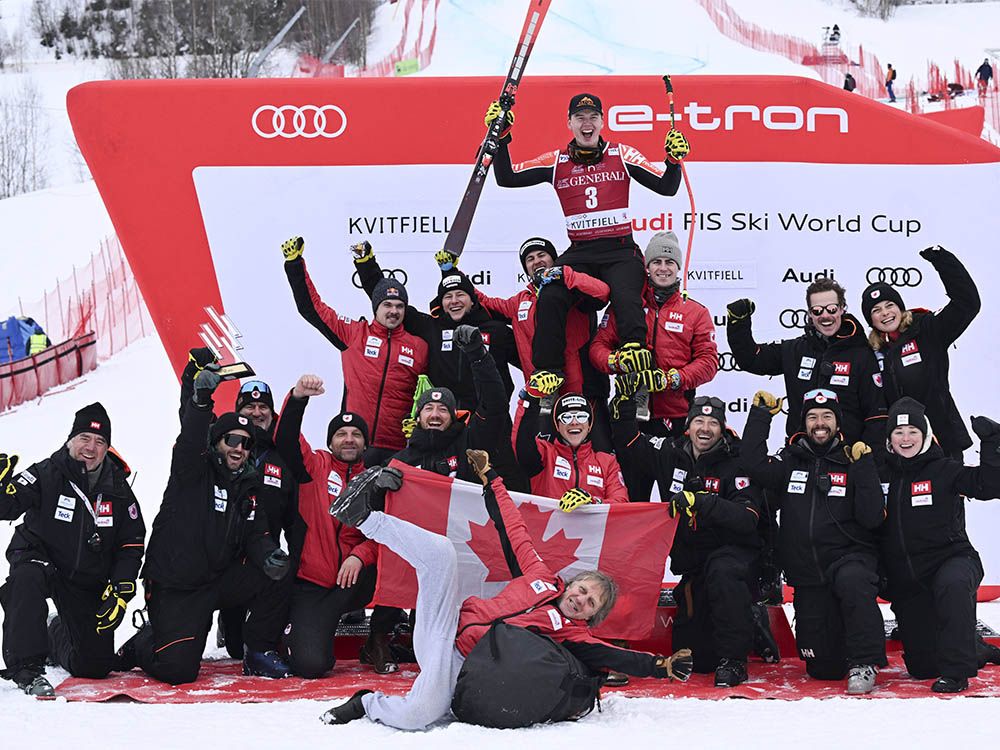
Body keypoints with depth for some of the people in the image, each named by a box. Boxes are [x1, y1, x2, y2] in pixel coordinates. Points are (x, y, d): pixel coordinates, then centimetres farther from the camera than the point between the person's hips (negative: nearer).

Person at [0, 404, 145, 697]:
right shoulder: (46, 475, -15)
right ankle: (26, 667, -29)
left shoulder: (118, 490, -4)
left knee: (95, 666, 5)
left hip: (88, 582, 4)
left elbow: (131, 544, 2)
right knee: (27, 579, -41)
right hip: (38, 557, -3)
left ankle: (58, 637, 42)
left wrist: (120, 592, -7)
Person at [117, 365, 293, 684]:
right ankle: (142, 646, 17)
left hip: (220, 580, 6)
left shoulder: (249, 486, 13)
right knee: (177, 670, -18)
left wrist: (269, 556, -15)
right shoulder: (194, 472, -5)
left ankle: (260, 652, 3)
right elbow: (188, 443, -26)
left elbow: (255, 536, 8)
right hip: (175, 589, -6)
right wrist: (201, 400, -42)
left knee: (278, 579, -15)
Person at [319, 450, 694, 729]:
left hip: (463, 668, -2)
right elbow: (513, 531, 20)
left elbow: (611, 655, -8)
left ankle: (369, 704, -5)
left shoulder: (572, 634, 8)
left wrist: (660, 665, -22)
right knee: (441, 550, -23)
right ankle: (364, 516, -15)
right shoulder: (540, 576, 16)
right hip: (448, 629, 2)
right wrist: (489, 477, 22)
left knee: (416, 716, -35)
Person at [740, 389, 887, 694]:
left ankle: (864, 662, -26)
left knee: (853, 582, -41)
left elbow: (872, 518, -8)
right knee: (824, 669, 1)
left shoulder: (854, 462, 3)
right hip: (807, 574, 2)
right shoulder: (789, 461, 8)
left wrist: (864, 467, -15)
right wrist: (761, 416, -9)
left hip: (850, 557, -2)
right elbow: (753, 463, -12)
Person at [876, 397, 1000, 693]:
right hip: (906, 583, 5)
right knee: (922, 666, 9)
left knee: (951, 584, -44)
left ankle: (956, 671, -34)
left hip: (952, 560, -5)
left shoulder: (943, 470, -4)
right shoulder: (882, 475, 8)